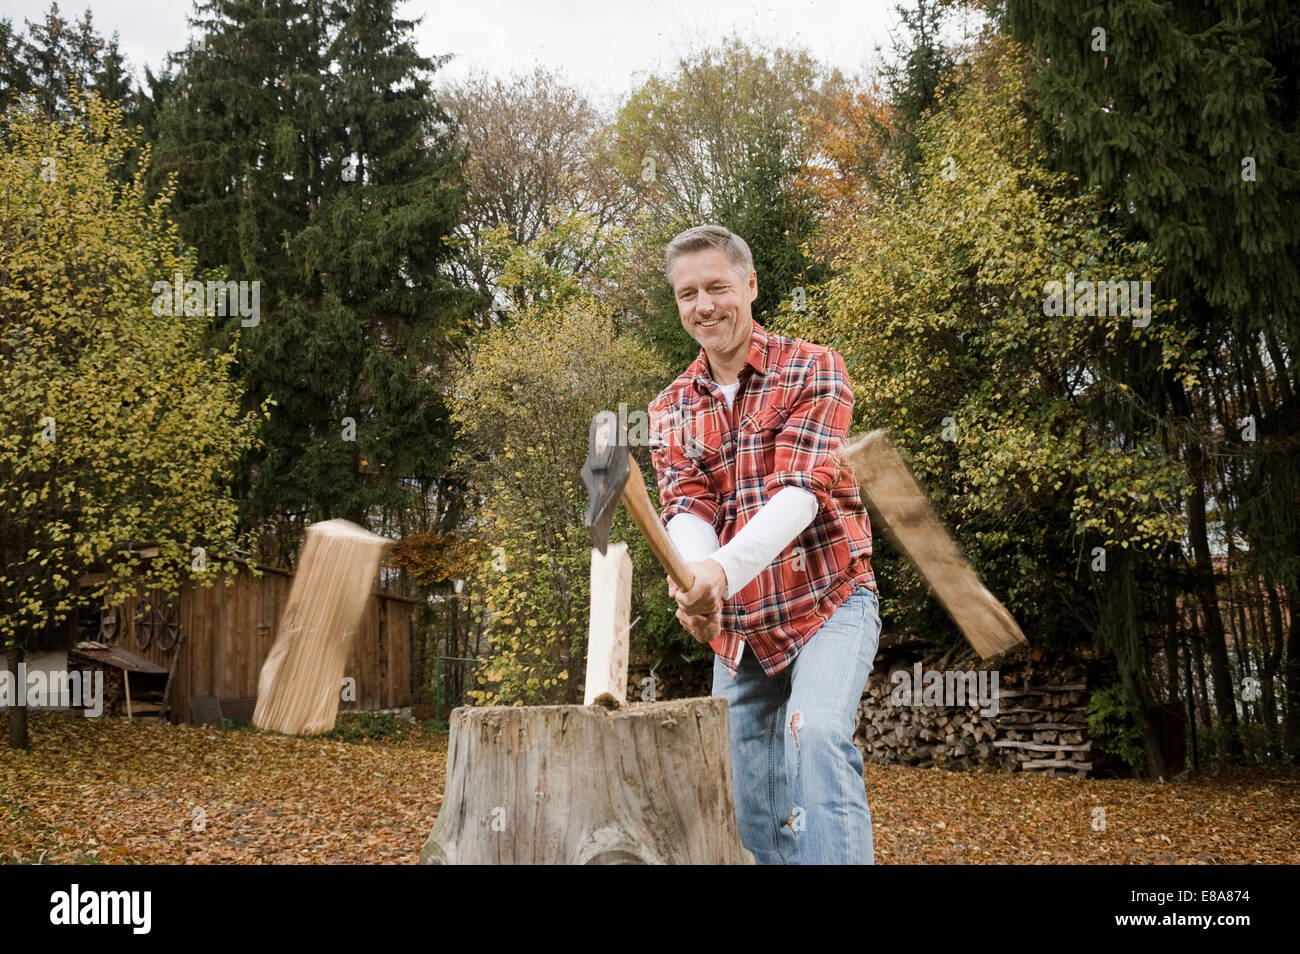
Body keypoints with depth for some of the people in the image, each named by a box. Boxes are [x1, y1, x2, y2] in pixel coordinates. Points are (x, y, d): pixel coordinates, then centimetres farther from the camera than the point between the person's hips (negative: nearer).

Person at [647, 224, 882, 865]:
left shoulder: (813, 371, -6)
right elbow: (685, 506, -7)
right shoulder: (671, 408, 8)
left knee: (816, 734, -28)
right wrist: (694, 574, -31)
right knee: (752, 810, 6)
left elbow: (800, 492, -19)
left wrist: (724, 569, -36)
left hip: (828, 604, -4)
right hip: (736, 629, 5)